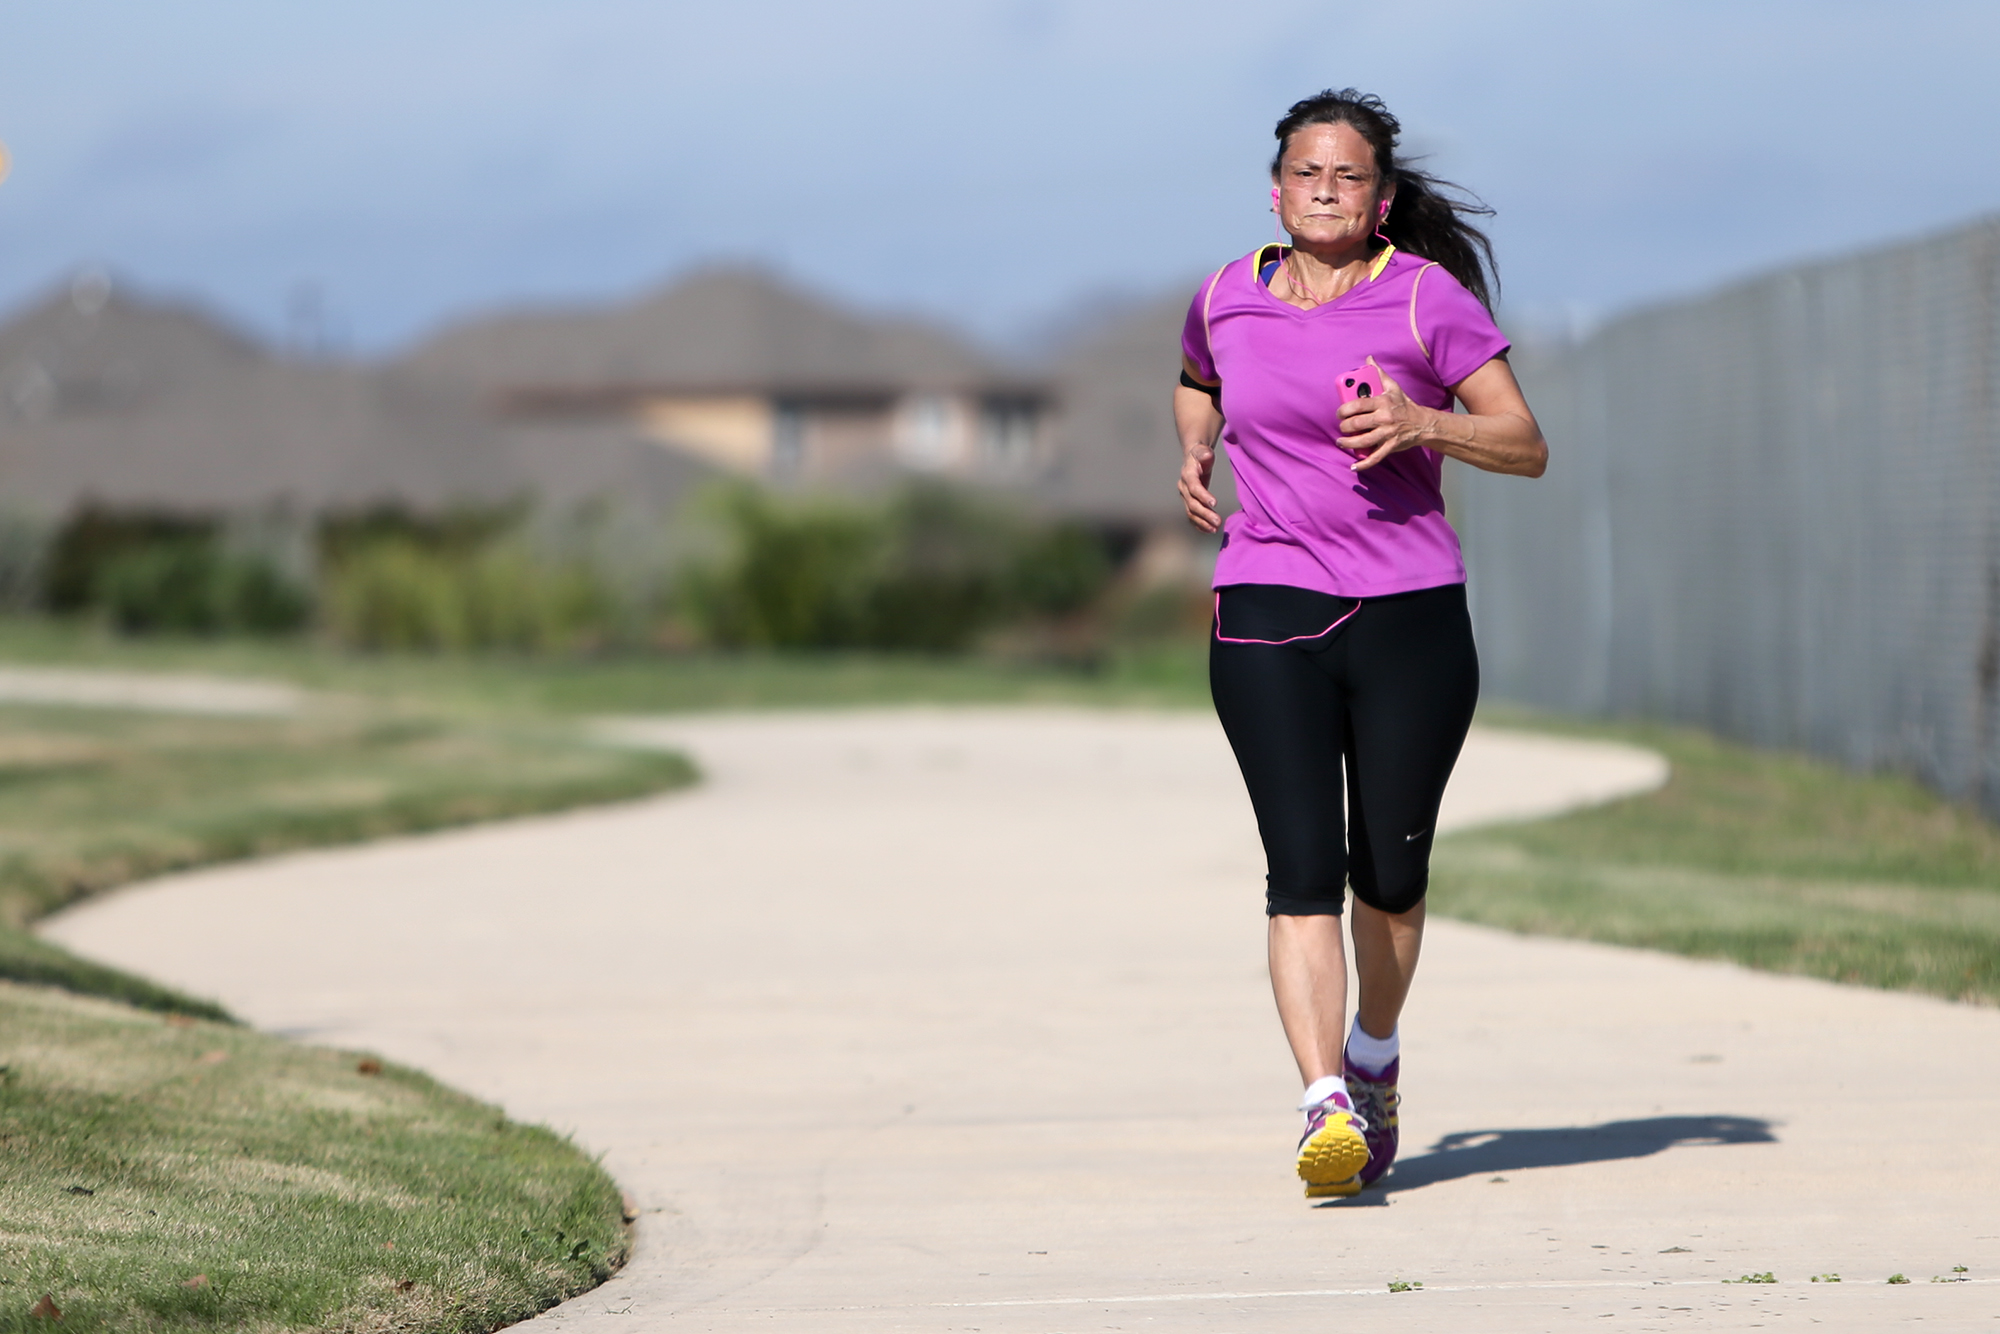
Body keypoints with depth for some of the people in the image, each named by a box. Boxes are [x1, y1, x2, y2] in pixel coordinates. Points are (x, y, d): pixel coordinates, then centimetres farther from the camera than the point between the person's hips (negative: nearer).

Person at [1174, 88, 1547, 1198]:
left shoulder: (1426, 296, -1)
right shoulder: (1226, 300, 7)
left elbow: (1527, 446, -2)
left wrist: (1420, 422, -18)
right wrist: (1194, 452, 12)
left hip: (1409, 613, -1)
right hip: (1268, 611, 1)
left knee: (1390, 872, 8)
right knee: (1303, 864, -14)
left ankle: (1374, 1060, 35)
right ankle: (1325, 1108, -21)